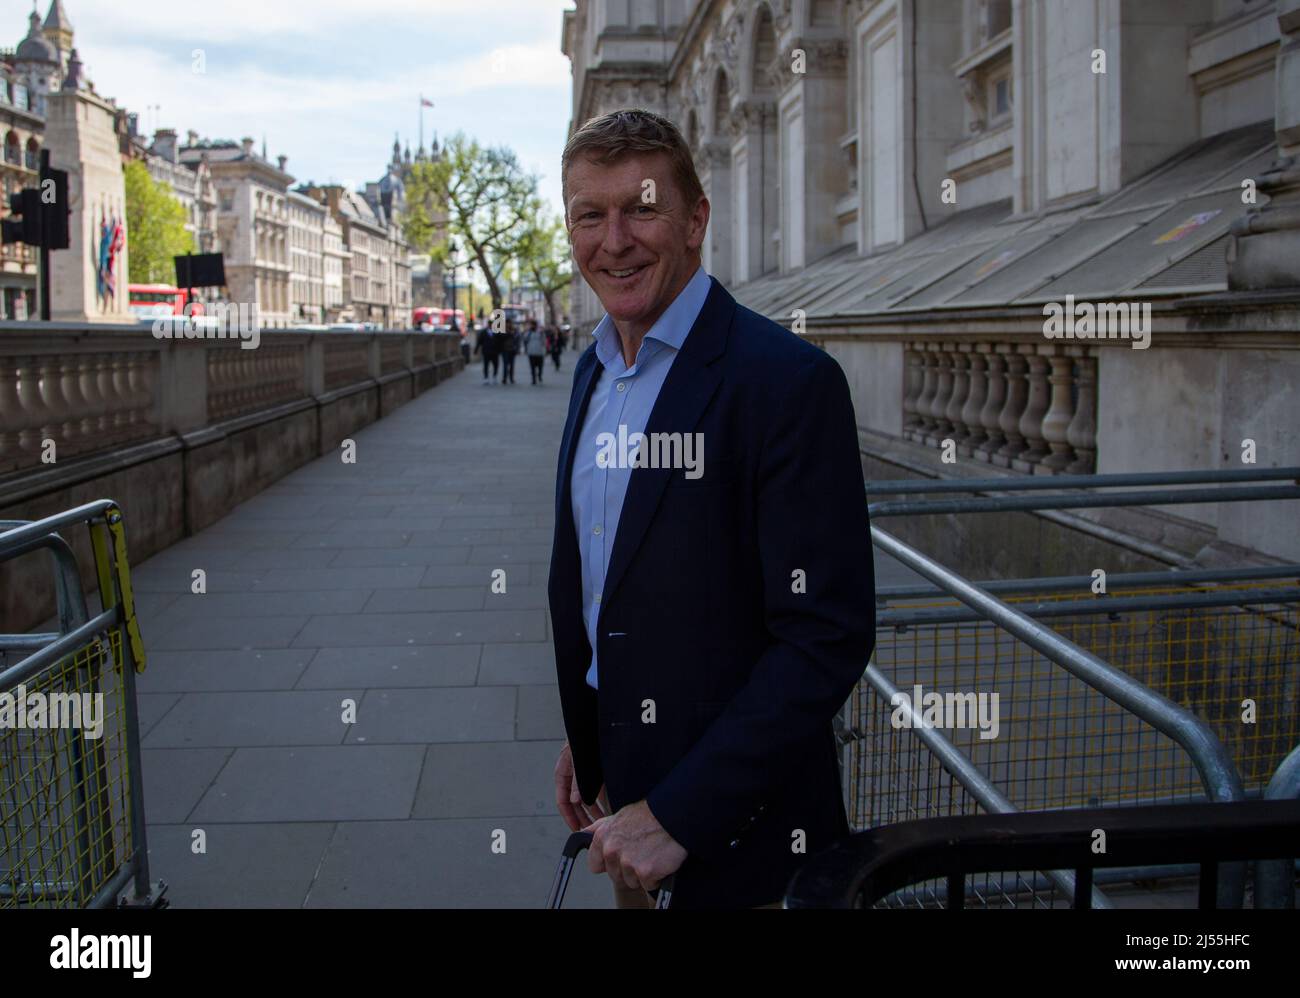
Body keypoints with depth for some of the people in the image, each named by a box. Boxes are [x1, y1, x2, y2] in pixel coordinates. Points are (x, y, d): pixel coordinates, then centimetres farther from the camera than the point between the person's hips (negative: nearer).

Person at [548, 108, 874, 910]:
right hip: (624, 786, 7)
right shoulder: (594, 370, 5)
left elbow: (828, 637, -24)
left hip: (737, 828, -7)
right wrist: (584, 742, 14)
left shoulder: (789, 380, -21)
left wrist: (678, 815, -23)